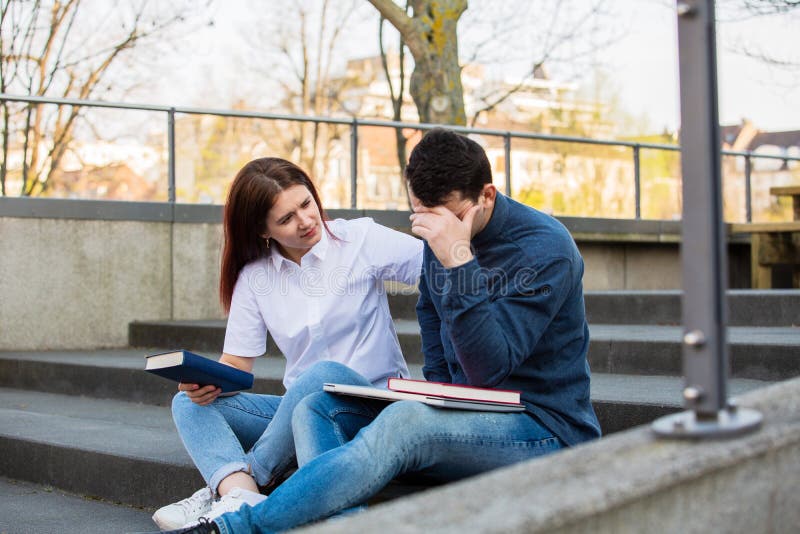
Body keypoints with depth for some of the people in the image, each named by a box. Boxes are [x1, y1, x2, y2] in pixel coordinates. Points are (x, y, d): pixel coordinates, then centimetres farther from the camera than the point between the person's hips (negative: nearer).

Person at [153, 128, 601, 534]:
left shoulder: (545, 249, -15)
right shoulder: (439, 236, 8)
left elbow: (489, 369, -24)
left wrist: (458, 261, -30)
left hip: (545, 427, -8)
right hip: (467, 414, 8)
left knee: (402, 424, -35)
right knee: (318, 408, -10)